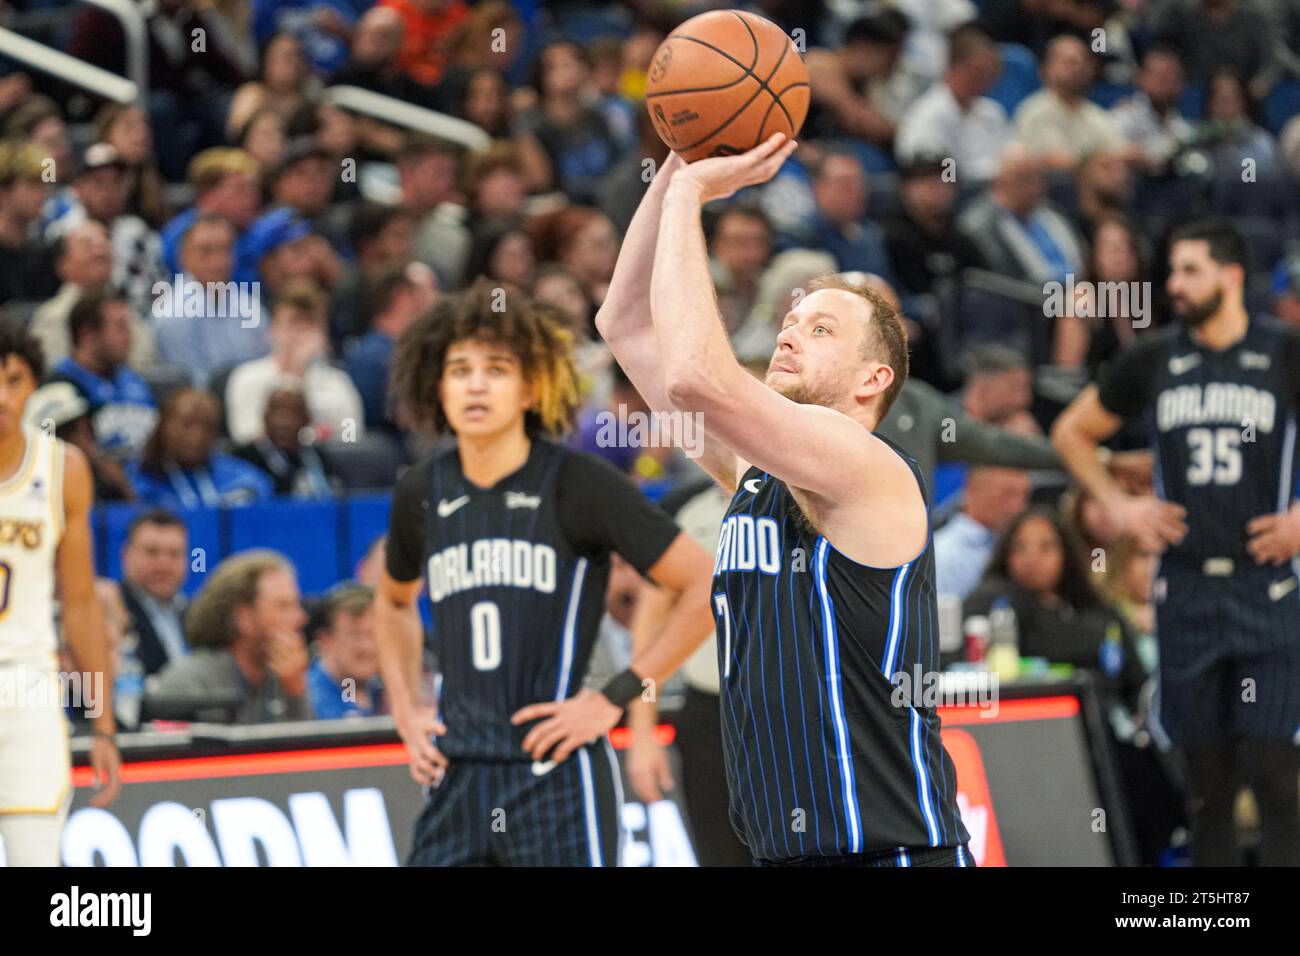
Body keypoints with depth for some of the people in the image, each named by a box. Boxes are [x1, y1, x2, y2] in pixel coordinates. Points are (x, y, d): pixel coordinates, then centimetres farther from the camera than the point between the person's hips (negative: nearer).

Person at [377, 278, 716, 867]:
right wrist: (404, 708, 18)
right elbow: (394, 600, 31)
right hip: (456, 783, 5)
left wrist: (616, 696, -9)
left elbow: (706, 587, -6)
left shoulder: (578, 486, -6)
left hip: (558, 779, -5)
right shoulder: (422, 493, 9)